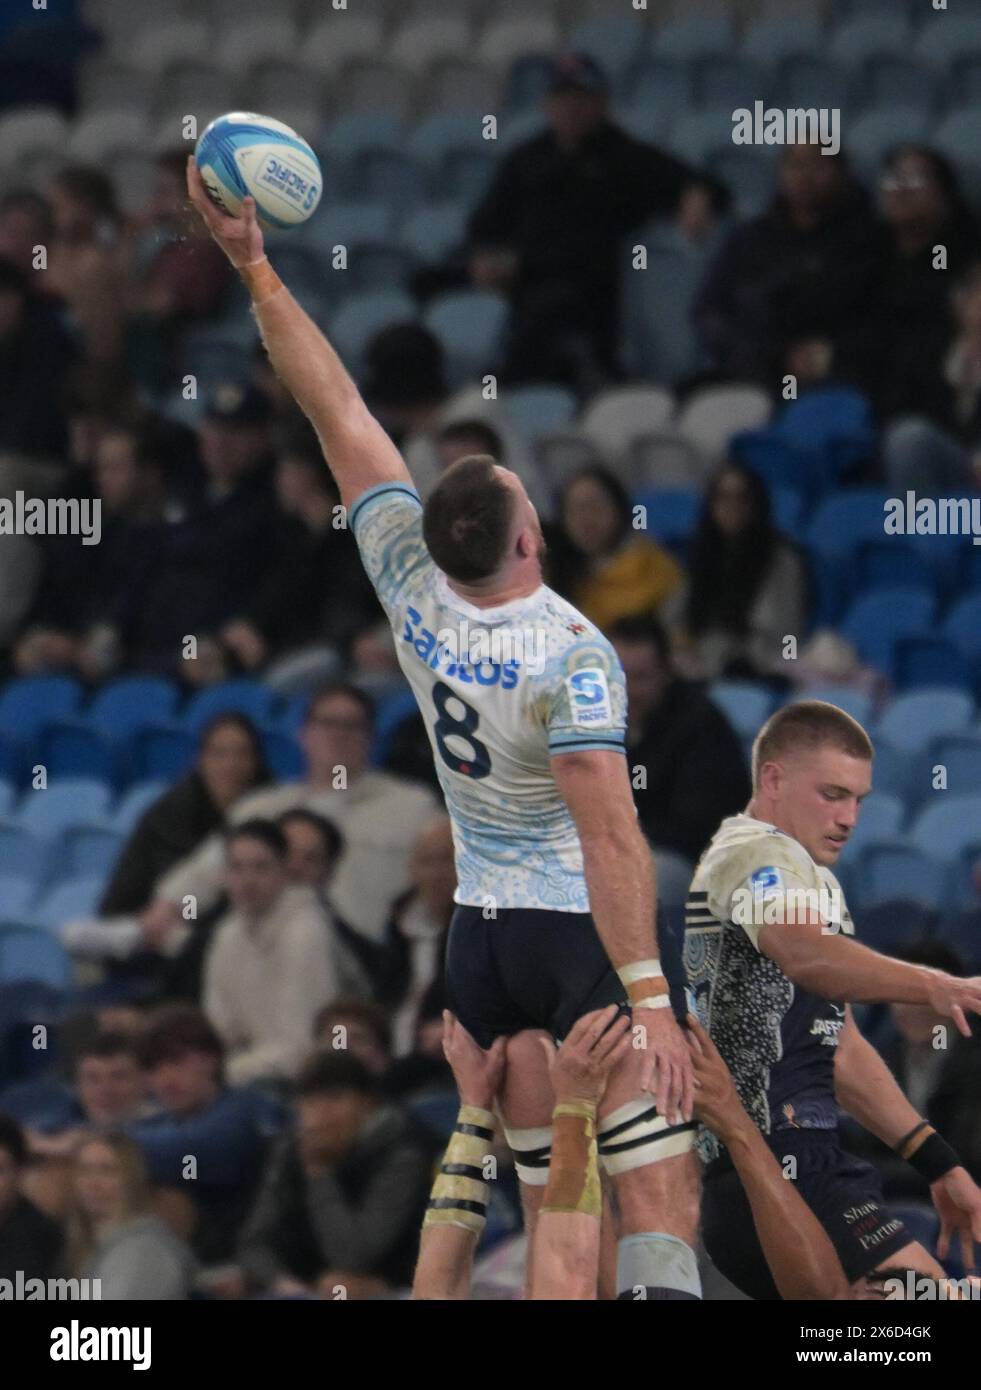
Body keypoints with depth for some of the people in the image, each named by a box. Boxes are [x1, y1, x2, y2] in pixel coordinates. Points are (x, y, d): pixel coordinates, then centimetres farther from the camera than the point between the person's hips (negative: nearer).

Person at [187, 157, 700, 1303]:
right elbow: (610, 834, -24)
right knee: (656, 1199, -11)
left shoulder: (414, 591, -3)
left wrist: (255, 268, 6)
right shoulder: (572, 655, -18)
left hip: (481, 939, 6)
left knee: (556, 1217, 7)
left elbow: (337, 410, 3)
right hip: (586, 938, -6)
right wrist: (649, 998, -26)